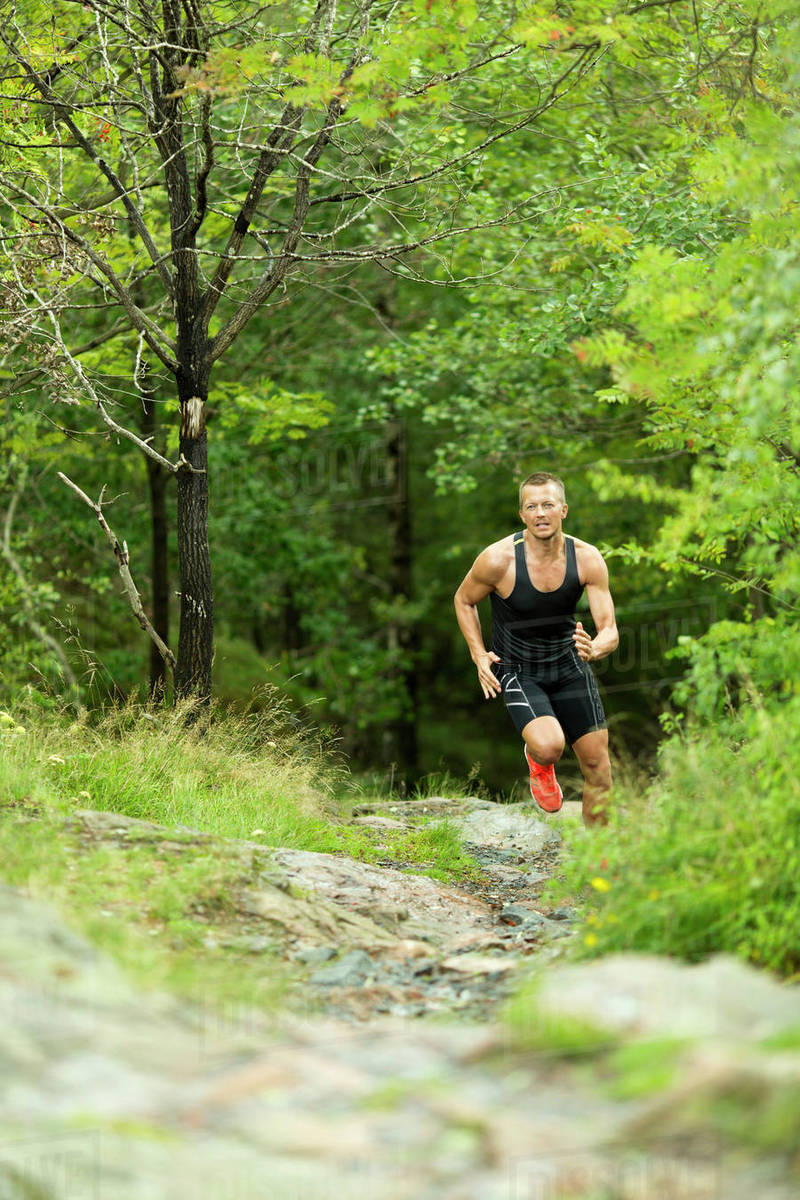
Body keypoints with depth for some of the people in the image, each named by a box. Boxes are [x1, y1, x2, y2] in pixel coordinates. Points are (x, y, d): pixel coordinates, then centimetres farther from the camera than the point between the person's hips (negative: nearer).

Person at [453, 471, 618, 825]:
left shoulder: (587, 559, -15)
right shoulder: (498, 559, -21)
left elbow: (610, 631, -14)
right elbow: (464, 600, -1)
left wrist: (594, 648, -38)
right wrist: (479, 657, -10)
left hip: (570, 666, 3)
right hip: (518, 671, -3)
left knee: (597, 764, 2)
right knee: (549, 746, -28)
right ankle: (538, 765, 11)